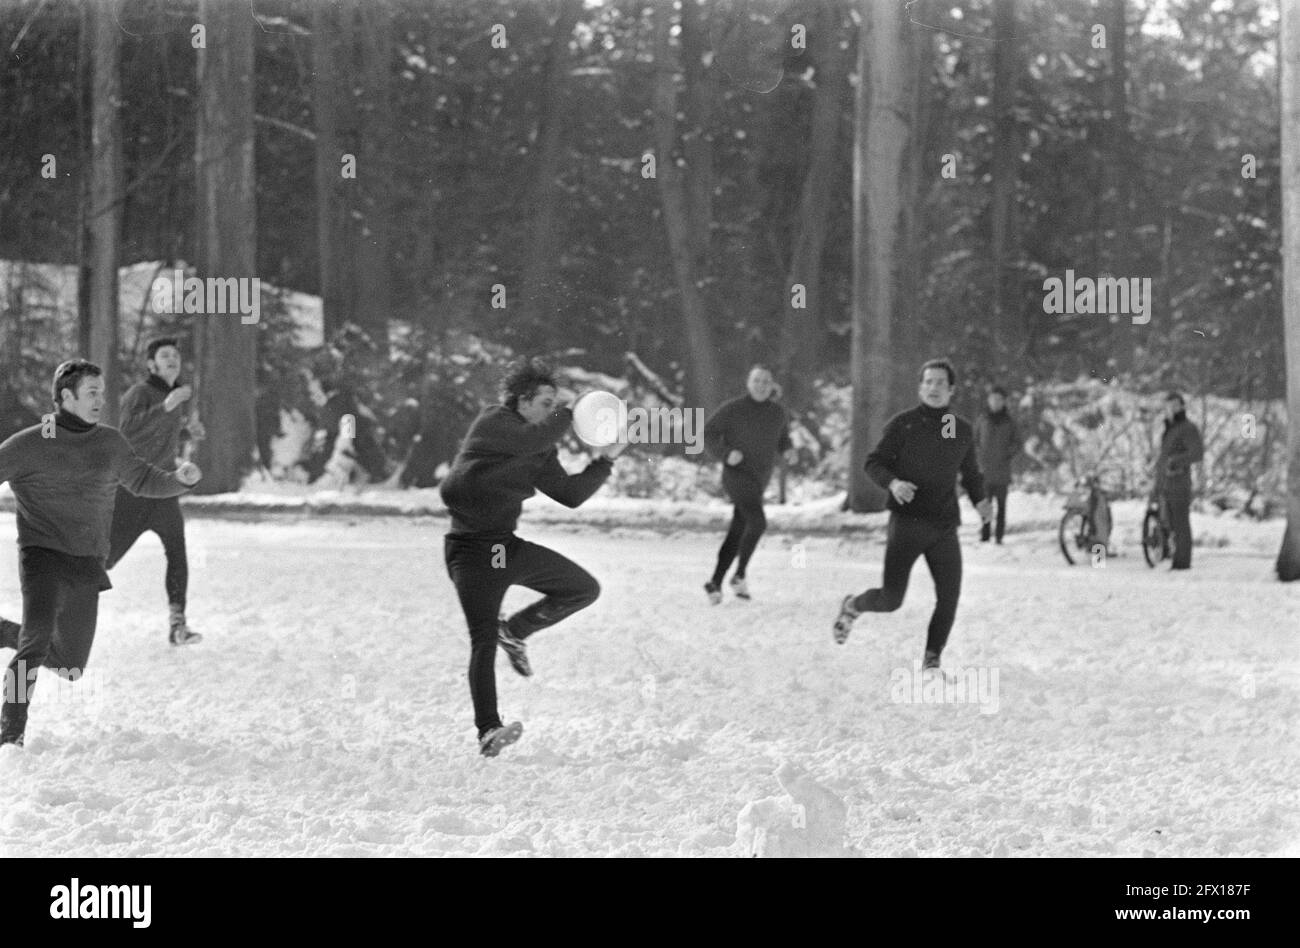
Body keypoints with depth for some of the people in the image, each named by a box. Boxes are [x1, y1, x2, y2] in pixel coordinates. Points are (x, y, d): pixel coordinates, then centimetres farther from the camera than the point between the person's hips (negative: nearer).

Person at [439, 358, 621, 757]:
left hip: (508, 545, 8)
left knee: (585, 588, 7)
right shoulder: (492, 424, -11)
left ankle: (514, 631, 21)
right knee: (483, 640, -15)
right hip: (471, 549, -8)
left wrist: (605, 461, 2)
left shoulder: (538, 452, 13)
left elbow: (569, 494, 12)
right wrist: (571, 413, -15)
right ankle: (487, 731, -15)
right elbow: (535, 439, -30)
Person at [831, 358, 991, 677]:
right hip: (907, 522, -4)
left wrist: (979, 499, 4)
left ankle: (932, 659, 12)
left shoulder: (963, 430, 10)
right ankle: (852, 606, 25)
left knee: (949, 596, -6)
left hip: (944, 527, 4)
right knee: (891, 599, -7)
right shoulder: (903, 424, -2)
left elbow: (971, 473, 23)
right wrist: (892, 482, -20)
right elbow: (874, 463, 0)